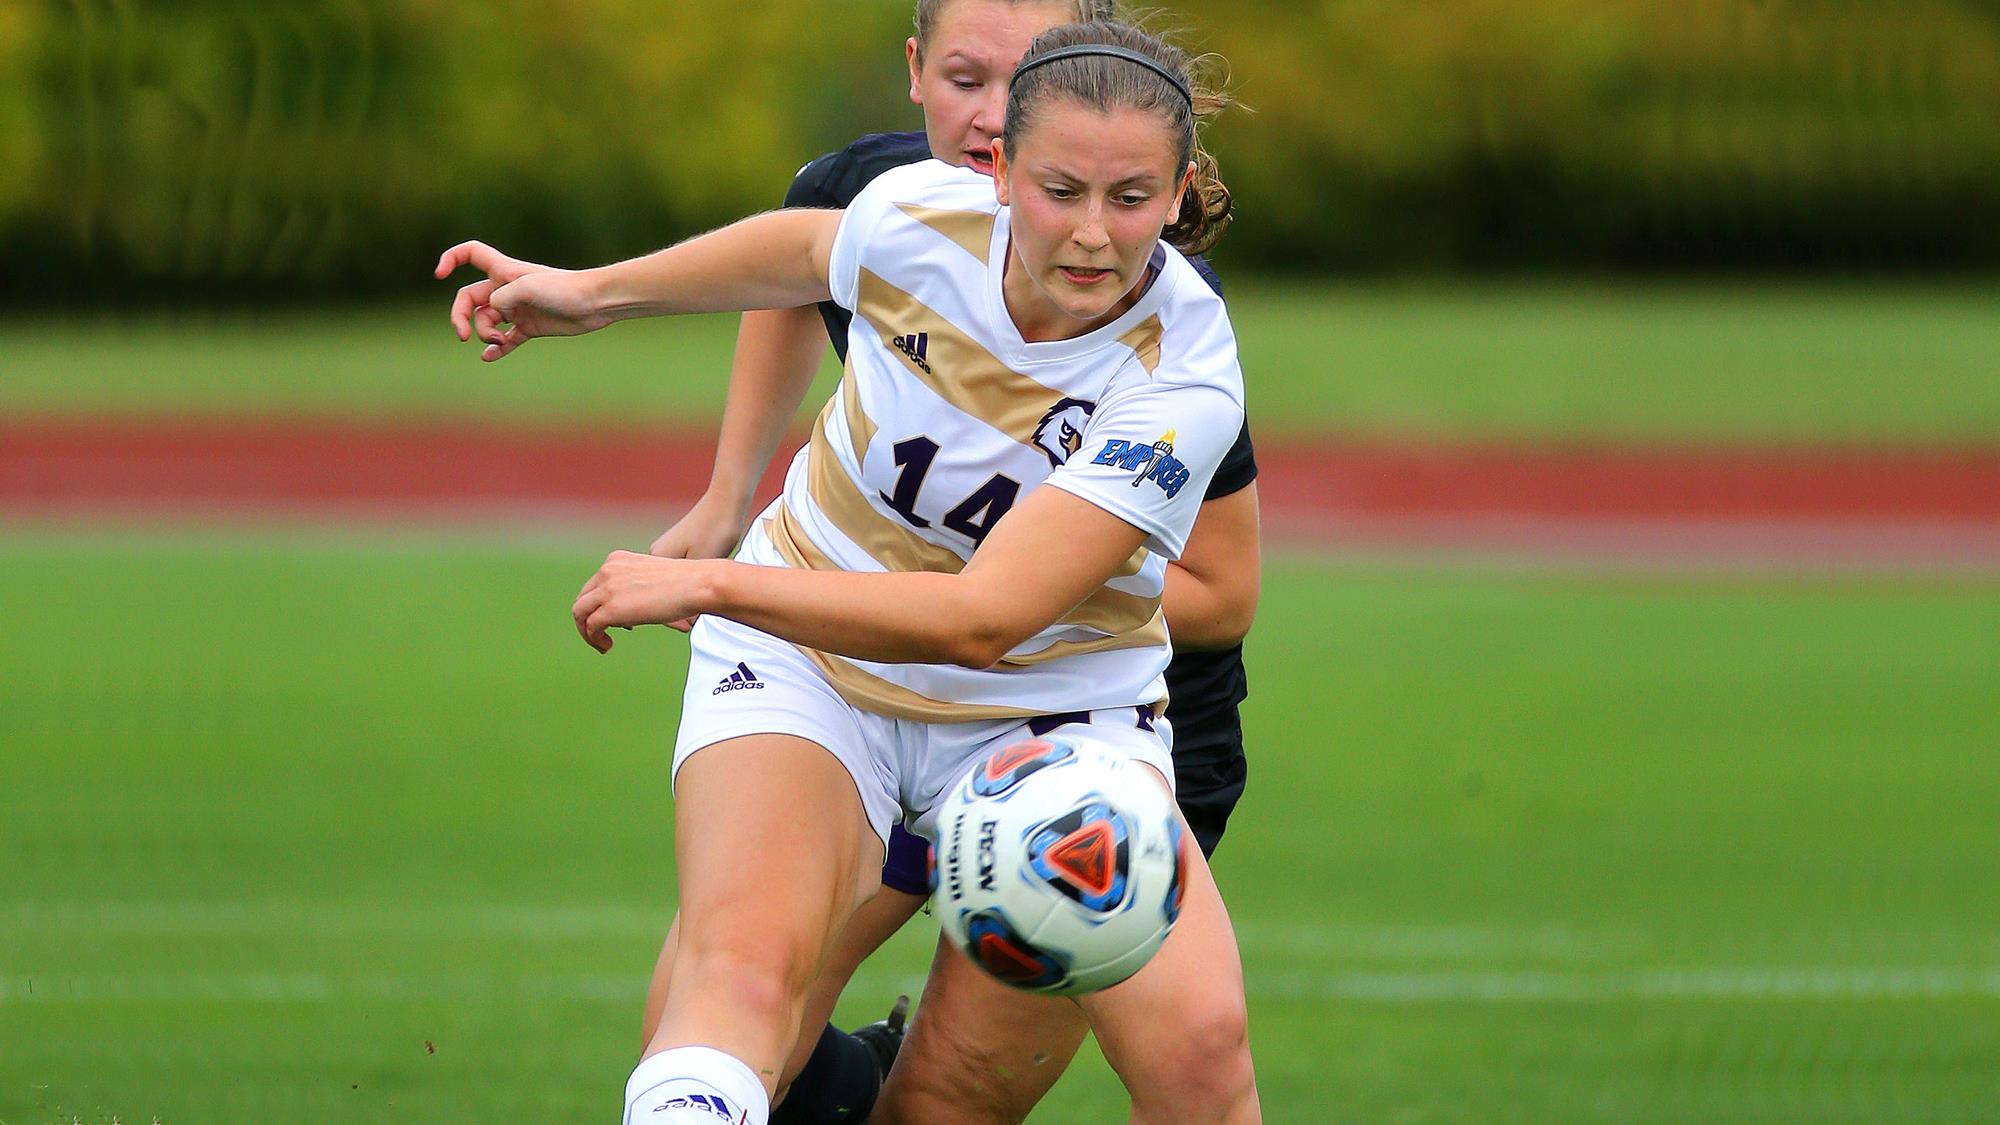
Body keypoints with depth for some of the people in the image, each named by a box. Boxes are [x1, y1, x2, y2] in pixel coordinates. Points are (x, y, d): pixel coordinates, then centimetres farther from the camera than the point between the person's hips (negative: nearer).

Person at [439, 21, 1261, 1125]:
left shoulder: (1183, 383, -25)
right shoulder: (919, 215, -15)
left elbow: (982, 619, -31)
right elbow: (805, 250, 13)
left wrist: (708, 585, -31)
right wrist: (589, 294, 20)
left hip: (1053, 704, -1)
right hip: (808, 662, 1)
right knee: (743, 966, -28)